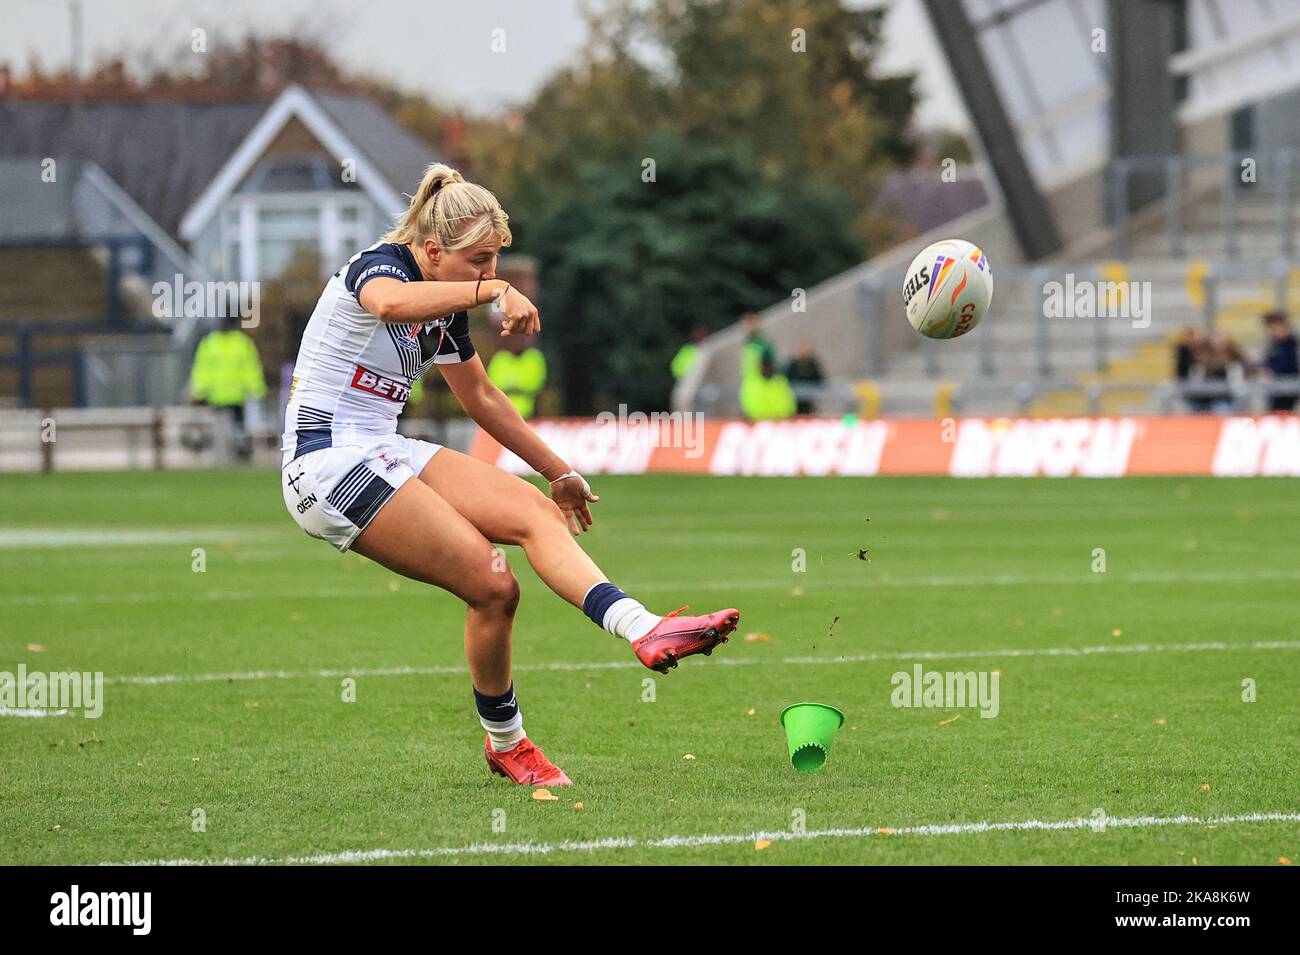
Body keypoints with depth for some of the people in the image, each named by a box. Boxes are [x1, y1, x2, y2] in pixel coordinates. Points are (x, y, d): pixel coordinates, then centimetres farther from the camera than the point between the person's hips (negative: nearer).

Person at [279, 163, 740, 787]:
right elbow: (391, 302, -41)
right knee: (492, 586, -17)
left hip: (384, 454, 9)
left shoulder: (448, 309, 13)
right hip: (327, 462, -9)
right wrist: (494, 291, -49)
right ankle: (504, 743, 2)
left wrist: (558, 471, 35)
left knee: (535, 511, -14)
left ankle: (644, 631, -32)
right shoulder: (378, 265, -13)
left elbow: (481, 397, 30)